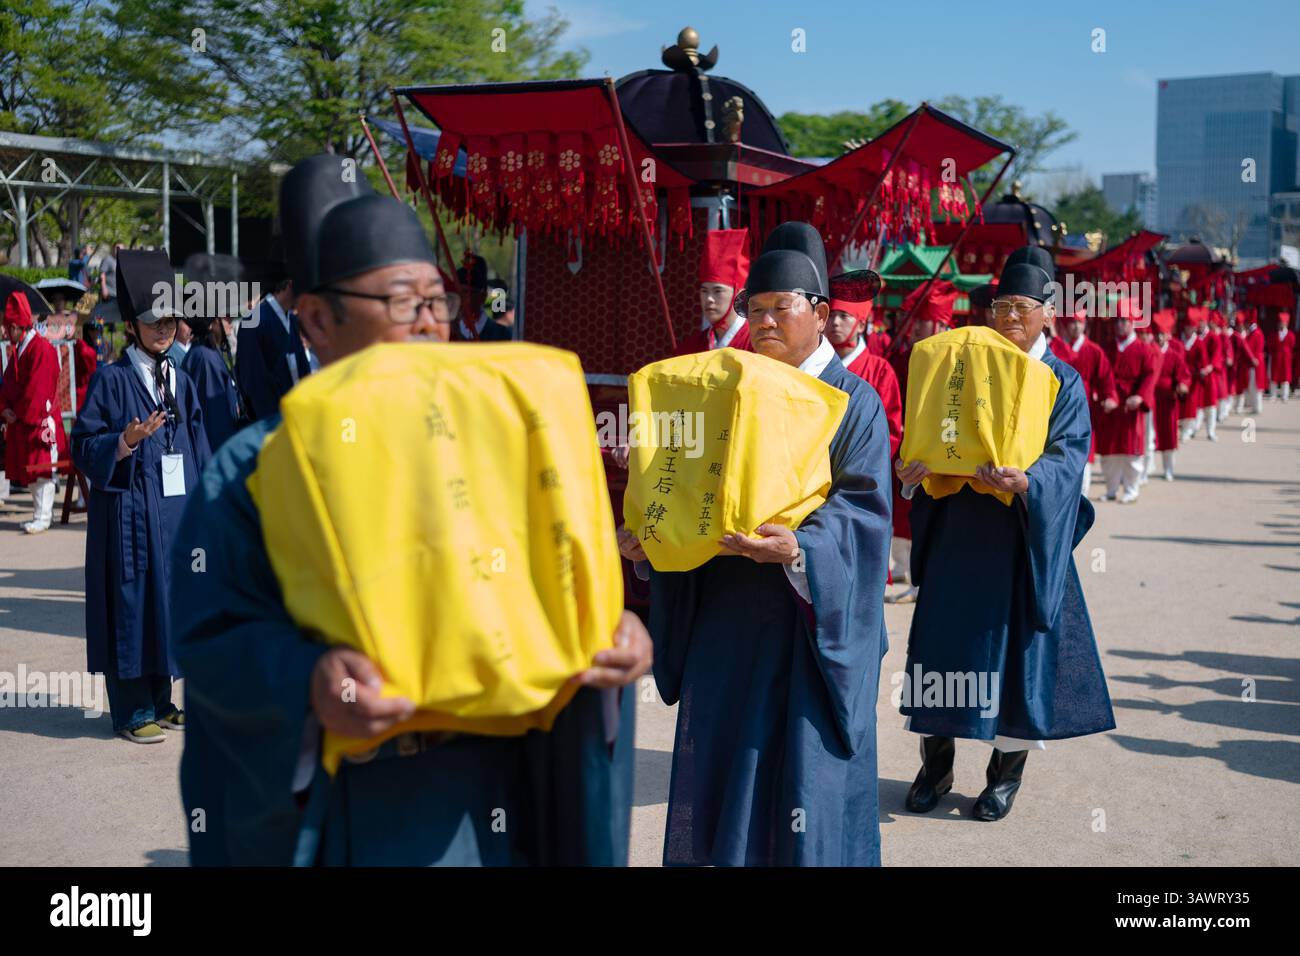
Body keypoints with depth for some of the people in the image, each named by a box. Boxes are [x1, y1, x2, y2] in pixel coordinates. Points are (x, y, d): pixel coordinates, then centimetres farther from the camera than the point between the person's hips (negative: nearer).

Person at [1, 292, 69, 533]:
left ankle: (42, 517, -2)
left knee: (41, 470, -5)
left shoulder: (41, 348, -13)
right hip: (20, 421, 9)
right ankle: (43, 511, 20)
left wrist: (20, 414, -14)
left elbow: (37, 388, -18)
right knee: (28, 469, 11)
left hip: (39, 420, -9)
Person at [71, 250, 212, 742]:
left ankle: (160, 700, 21)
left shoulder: (181, 382, 12)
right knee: (132, 599, -2)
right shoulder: (111, 379, -5)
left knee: (169, 596, 10)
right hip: (129, 512, -6)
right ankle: (133, 711, 8)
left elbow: (198, 448, 14)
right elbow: (83, 444, -8)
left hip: (176, 511, 6)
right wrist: (126, 441, -25)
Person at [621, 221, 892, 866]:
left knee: (800, 761, 1)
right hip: (725, 611, 5)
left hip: (805, 616, -4)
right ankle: (722, 850, 22)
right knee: (719, 754, 8)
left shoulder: (853, 401, -4)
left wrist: (800, 546, -33)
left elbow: (862, 508, -14)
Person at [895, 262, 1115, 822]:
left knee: (1018, 641, 2)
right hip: (958, 528, 3)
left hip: (1023, 534, -2)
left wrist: (1026, 481, -32)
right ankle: (936, 763, 18)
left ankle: (1008, 771, 17)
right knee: (943, 635, 4)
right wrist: (914, 469, -13)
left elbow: (1067, 459, -11)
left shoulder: (1063, 381, 0)